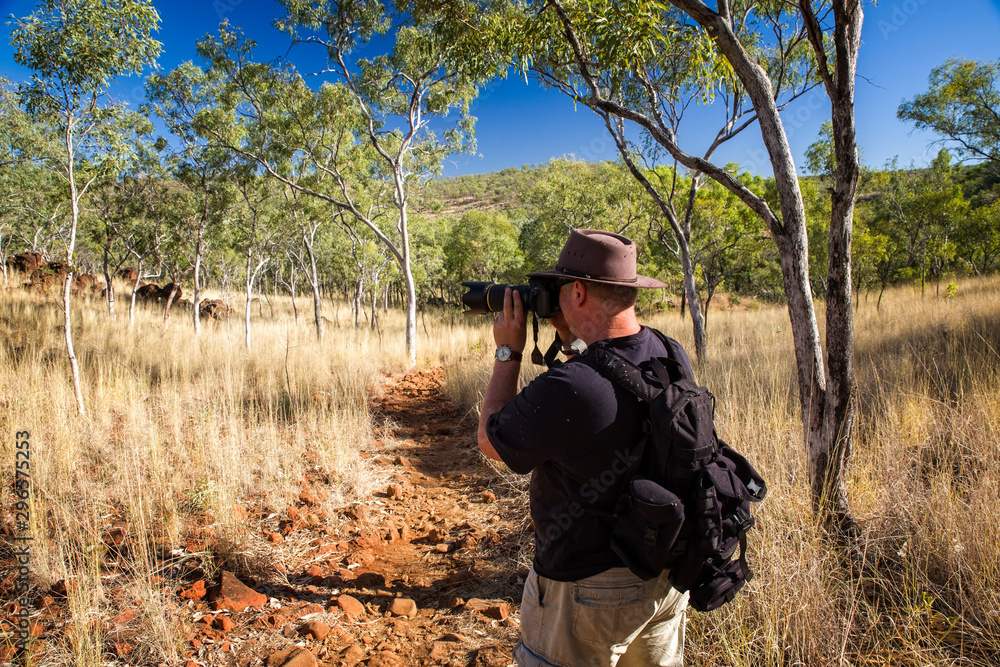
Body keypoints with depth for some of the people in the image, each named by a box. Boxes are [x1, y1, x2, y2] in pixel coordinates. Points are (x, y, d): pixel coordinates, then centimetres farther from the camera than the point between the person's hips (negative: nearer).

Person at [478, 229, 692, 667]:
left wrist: (508, 352, -4)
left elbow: (490, 442, -12)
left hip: (589, 588, -7)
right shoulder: (674, 359, -8)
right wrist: (570, 337, 8)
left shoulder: (567, 388, -31)